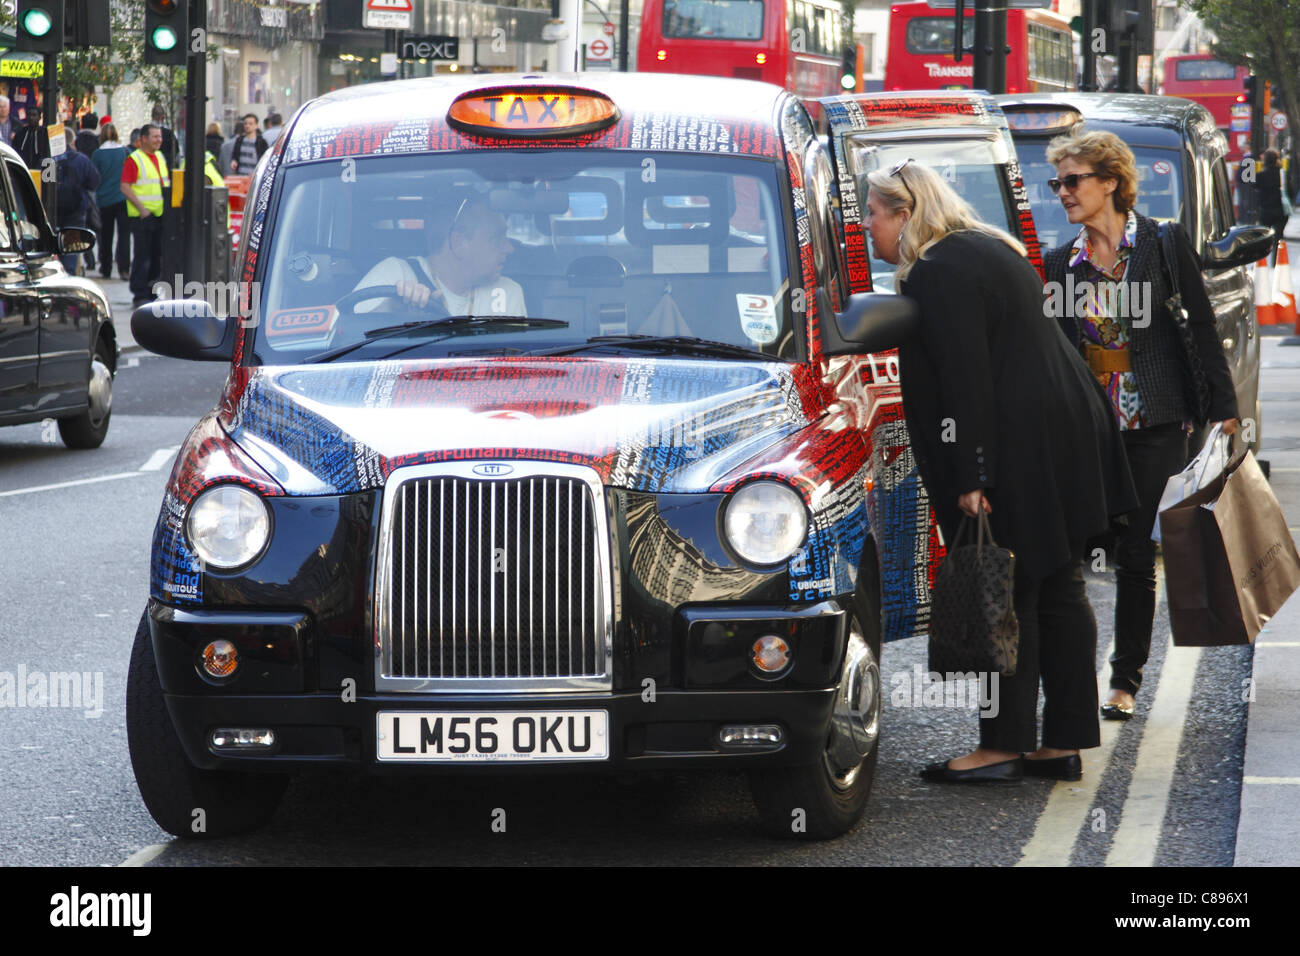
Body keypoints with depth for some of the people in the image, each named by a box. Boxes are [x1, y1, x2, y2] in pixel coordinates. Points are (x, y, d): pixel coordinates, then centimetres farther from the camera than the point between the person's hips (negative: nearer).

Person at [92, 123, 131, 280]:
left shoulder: (98, 154, -6)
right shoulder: (125, 152, -3)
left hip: (104, 200, 0)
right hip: (123, 199, 0)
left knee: (106, 236, 12)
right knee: (124, 234, -2)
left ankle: (106, 269, 19)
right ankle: (124, 269, -14)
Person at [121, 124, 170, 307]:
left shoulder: (160, 157, 15)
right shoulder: (134, 159, -9)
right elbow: (125, 187, -13)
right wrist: (141, 209, -19)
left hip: (160, 215, 7)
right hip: (142, 216, -7)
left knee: (158, 255, 10)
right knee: (142, 256, -5)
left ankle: (152, 292, 19)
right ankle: (139, 295, -1)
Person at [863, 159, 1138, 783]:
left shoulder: (937, 274, -15)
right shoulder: (989, 249, 17)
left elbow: (965, 382, -20)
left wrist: (970, 477, -20)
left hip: (1017, 457, -10)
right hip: (1063, 443, 10)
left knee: (1005, 598, -4)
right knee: (1058, 591, 10)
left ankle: (1004, 745, 0)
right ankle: (1064, 743, 14)